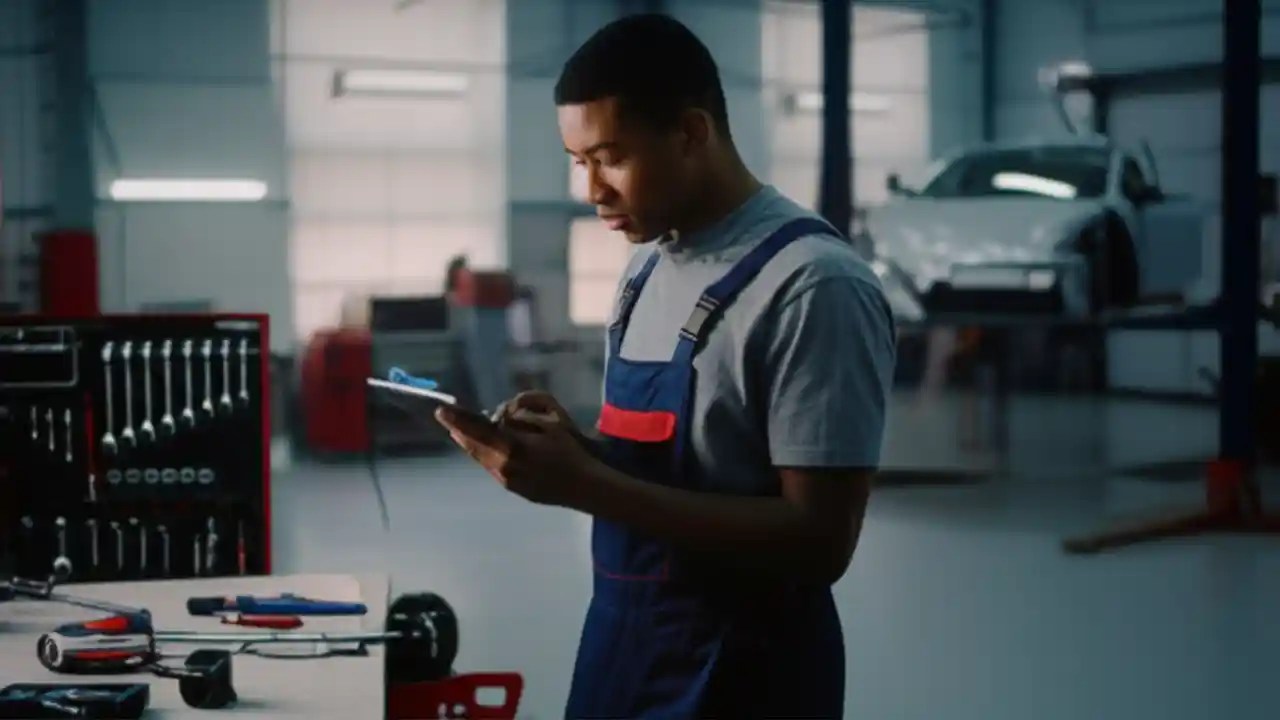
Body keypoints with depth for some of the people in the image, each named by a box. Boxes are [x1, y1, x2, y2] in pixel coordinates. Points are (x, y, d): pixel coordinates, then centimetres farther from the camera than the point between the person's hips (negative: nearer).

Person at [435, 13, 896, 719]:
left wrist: (583, 486, -24)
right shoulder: (648, 266, 8)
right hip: (619, 649, 8)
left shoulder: (814, 287, -19)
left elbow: (818, 540, -22)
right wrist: (568, 446, -4)